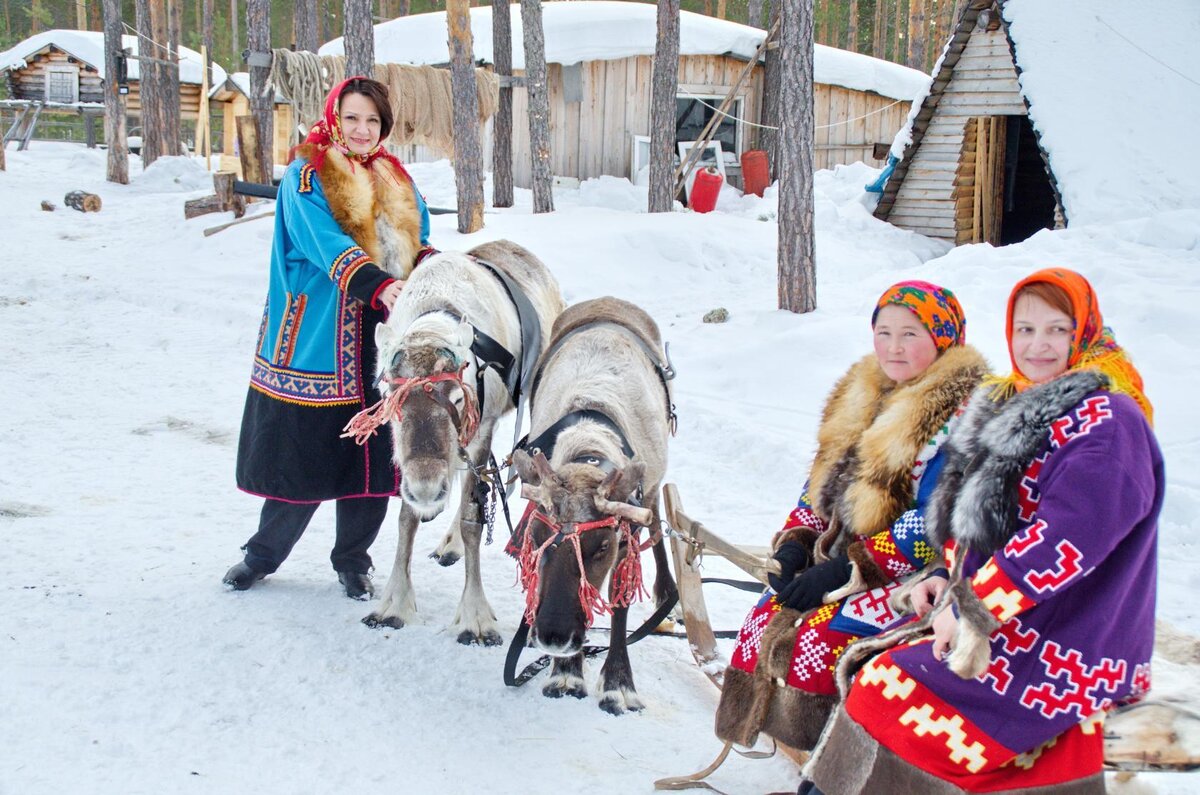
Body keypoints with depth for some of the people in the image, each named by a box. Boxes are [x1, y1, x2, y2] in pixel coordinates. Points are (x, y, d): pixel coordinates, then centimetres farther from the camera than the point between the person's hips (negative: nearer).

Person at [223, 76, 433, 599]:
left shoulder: (398, 183, 16)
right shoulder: (307, 178, -4)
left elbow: (420, 244, 17)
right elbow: (328, 246, -19)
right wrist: (378, 286, -33)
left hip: (383, 344, 5)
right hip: (317, 340, -5)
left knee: (373, 456, 6)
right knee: (305, 455, 1)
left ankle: (352, 560, 25)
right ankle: (263, 554, 23)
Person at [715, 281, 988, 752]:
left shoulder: (958, 413, -13)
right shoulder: (861, 396, 12)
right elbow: (822, 484, 17)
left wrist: (850, 569, -21)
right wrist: (794, 545, -1)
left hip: (918, 575, -8)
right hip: (843, 557, 8)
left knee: (823, 637, -24)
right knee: (767, 619, -10)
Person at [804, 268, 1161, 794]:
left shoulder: (1106, 423, -17)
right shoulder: (1013, 406, 12)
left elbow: (1066, 540, -27)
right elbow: (975, 510, 20)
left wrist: (974, 606, -24)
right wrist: (953, 580, 4)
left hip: (1065, 645, -9)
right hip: (1013, 618, 9)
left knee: (891, 691, -13)